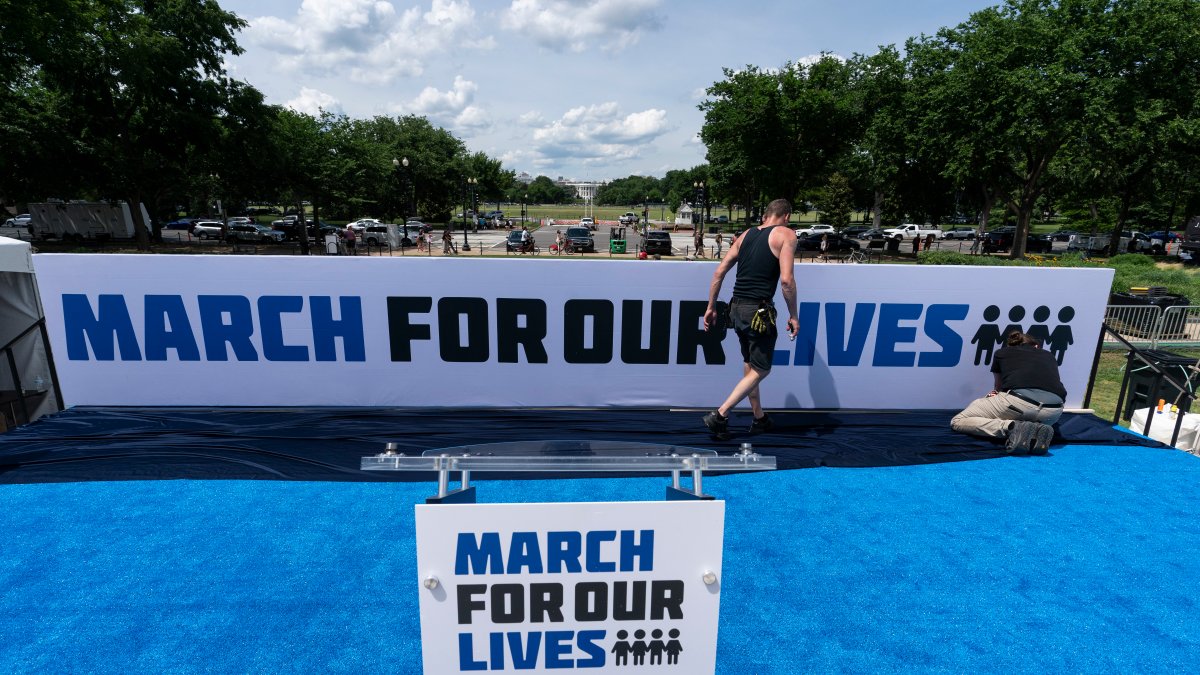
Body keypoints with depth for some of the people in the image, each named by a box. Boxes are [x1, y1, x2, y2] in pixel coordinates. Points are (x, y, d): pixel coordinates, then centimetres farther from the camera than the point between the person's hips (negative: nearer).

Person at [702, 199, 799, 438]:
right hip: (759, 311, -7)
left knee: (749, 365, 19)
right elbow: (786, 280, -15)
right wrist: (793, 315, -5)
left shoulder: (746, 235, 13)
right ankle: (720, 415, -3)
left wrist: (711, 307, 14)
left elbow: (719, 272, 9)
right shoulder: (786, 235, -3)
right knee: (760, 370, 6)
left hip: (737, 308, 7)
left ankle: (759, 418, 30)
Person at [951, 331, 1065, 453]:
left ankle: (1011, 427, -15)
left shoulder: (1002, 353, 29)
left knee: (957, 421, 10)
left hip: (1018, 401, -3)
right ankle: (1037, 429, 0)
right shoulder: (1049, 355, 34)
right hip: (1054, 411, 3)